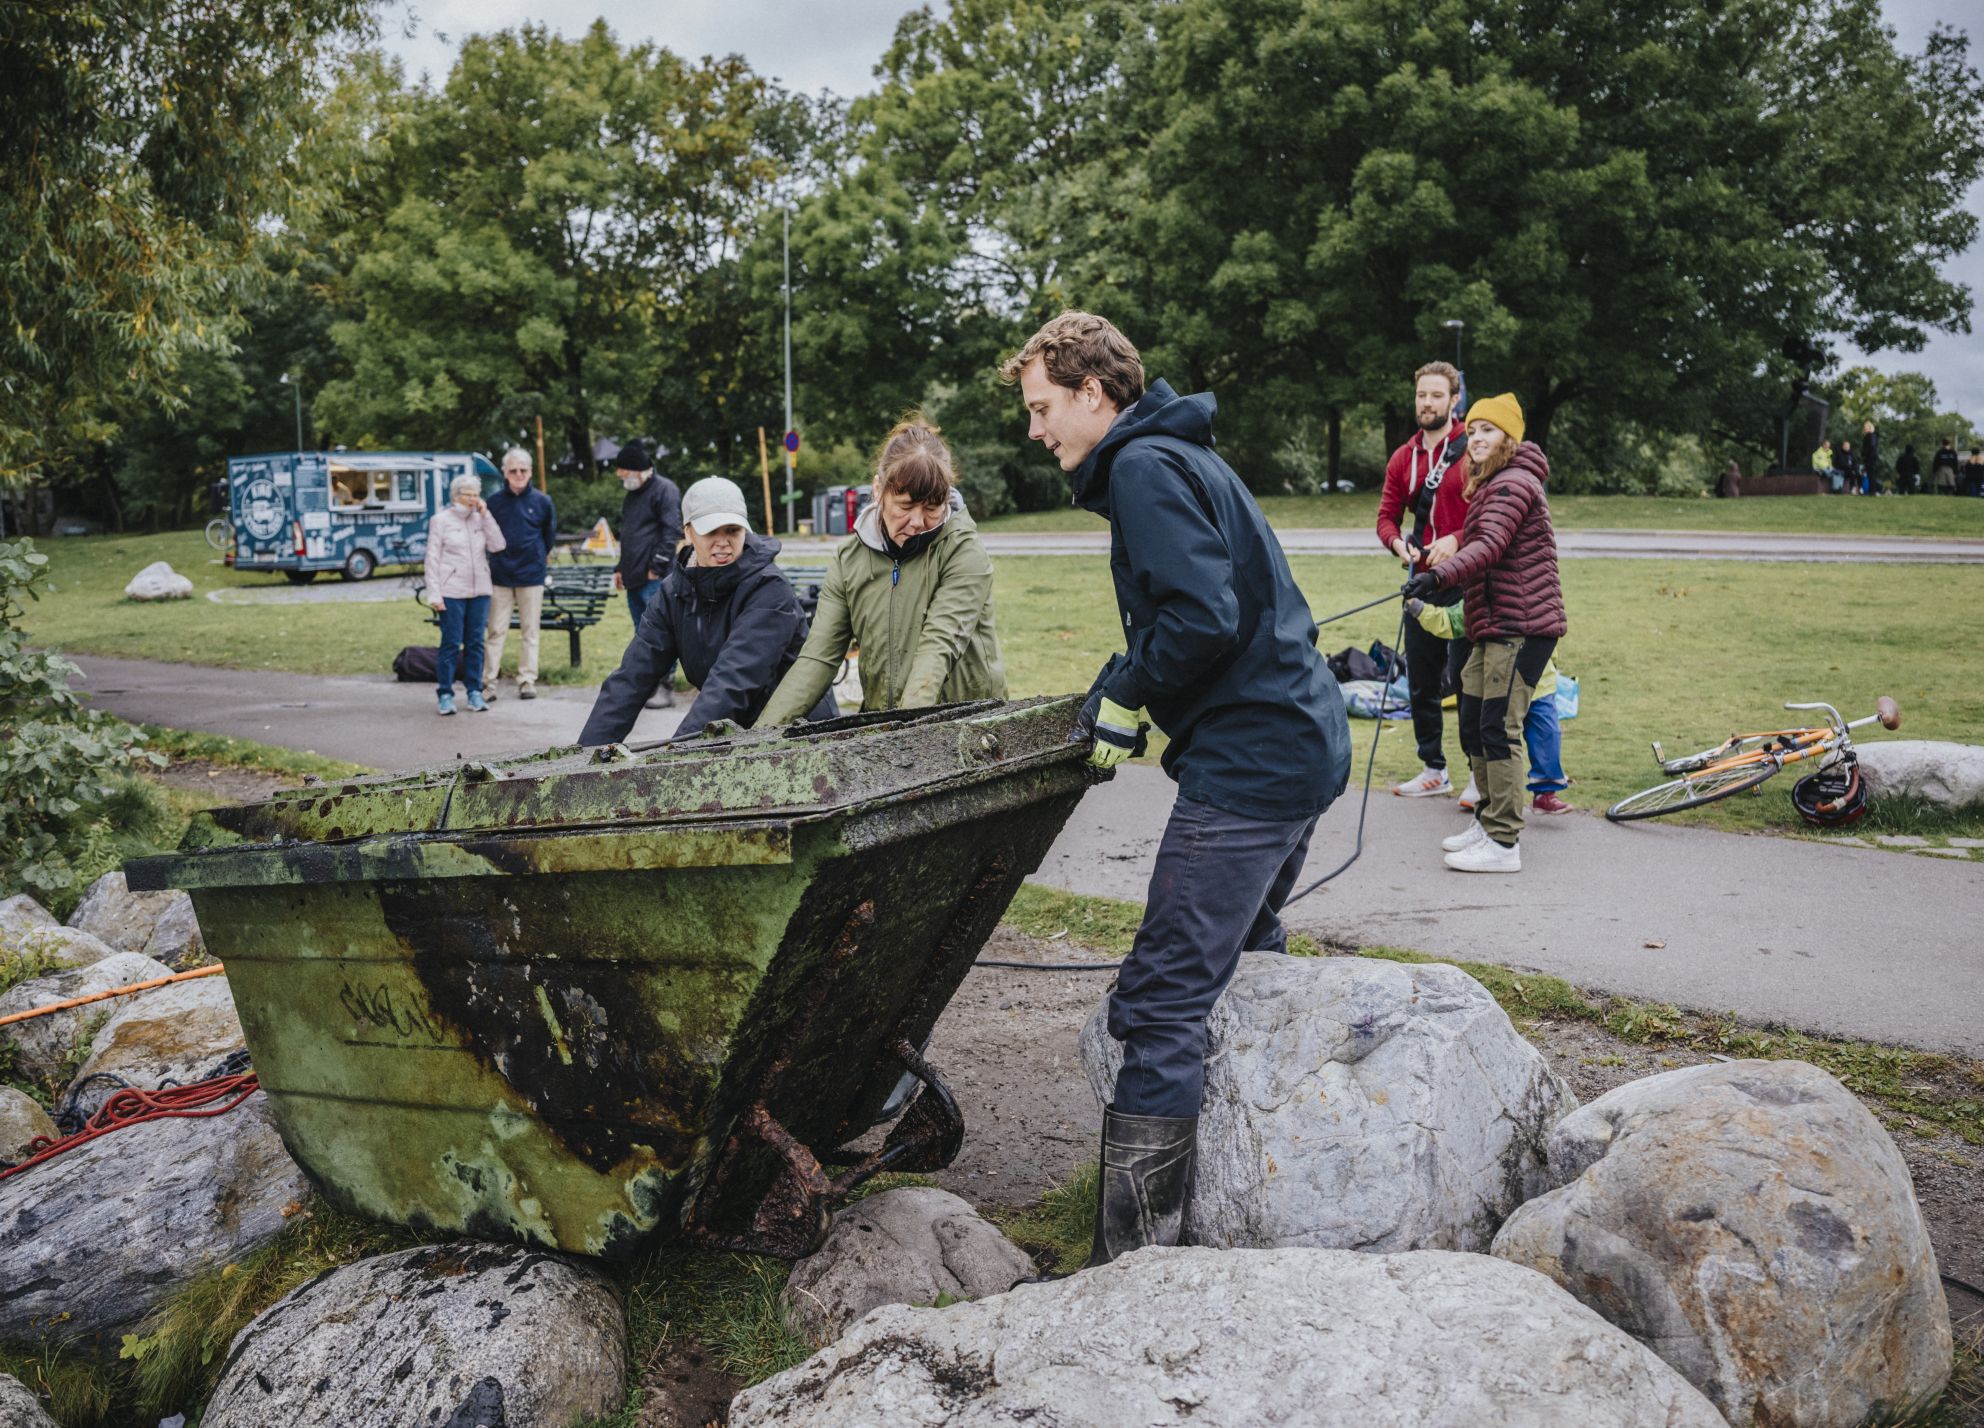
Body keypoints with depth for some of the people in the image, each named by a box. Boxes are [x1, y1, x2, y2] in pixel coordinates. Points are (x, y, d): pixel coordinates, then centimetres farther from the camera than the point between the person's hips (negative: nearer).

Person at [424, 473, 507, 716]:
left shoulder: (480, 519, 11)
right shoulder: (441, 520, 0)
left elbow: (498, 545, -1)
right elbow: (432, 559, -2)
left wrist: (485, 515, -5)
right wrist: (434, 594, -8)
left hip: (479, 591, 4)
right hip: (452, 592, -4)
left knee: (475, 642, 6)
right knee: (451, 643, -4)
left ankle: (475, 692, 13)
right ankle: (445, 695, 1)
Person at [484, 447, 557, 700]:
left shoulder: (542, 501, -1)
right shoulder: (494, 501, -2)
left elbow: (550, 533, 13)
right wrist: (501, 555, 10)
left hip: (531, 575, 0)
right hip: (500, 575, 0)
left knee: (530, 631, 5)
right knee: (497, 631, 1)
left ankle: (527, 680, 11)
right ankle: (490, 681, 3)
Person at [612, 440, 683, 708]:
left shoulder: (664, 489, -8)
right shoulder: (631, 495, 21)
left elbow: (672, 532, -15)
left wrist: (657, 566, -17)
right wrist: (620, 568, 21)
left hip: (655, 578, -9)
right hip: (634, 579, 9)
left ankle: (666, 686, -4)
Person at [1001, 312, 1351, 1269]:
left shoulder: (1144, 468, -11)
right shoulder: (1178, 455, 20)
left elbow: (1205, 617, -23)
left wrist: (1123, 695, -10)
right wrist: (1126, 688, 12)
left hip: (1248, 764, -11)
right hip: (1302, 747, 11)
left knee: (1158, 1003, -11)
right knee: (1243, 970, 23)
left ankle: (1133, 1253, -9)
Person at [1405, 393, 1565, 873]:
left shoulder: (1514, 483, -12)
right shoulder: (1491, 486, 21)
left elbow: (1490, 546, -28)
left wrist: (1438, 575, -40)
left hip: (1522, 627, -10)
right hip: (1494, 627, 10)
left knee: (1497, 729, -12)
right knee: (1472, 725, 13)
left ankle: (1503, 843, -8)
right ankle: (1490, 819, 26)